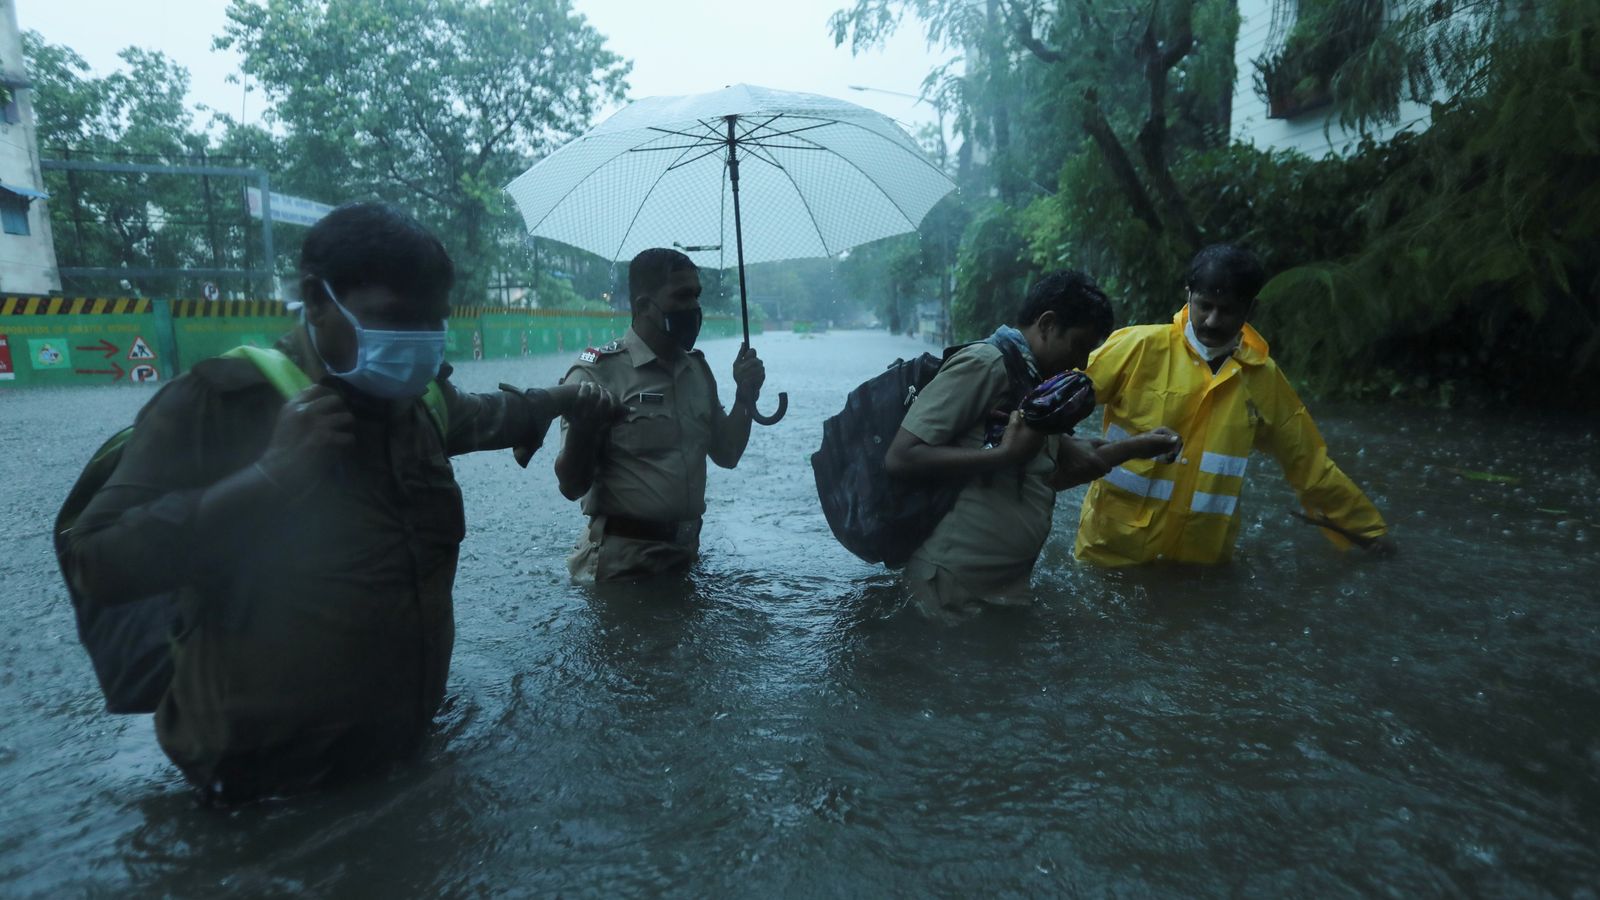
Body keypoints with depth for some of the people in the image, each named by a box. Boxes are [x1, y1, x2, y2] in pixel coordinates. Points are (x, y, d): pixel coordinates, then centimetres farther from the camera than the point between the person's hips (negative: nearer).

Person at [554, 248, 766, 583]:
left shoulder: (697, 369, 6)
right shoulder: (598, 372, -14)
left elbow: (726, 455, 12)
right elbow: (572, 486, -15)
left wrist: (745, 395, -2)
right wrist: (580, 426, -34)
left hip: (686, 554, 7)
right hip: (622, 561, -6)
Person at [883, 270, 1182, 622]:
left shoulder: (1032, 384, 11)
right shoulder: (985, 363, -15)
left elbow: (1045, 475, 18)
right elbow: (900, 458, -21)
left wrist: (1137, 447, 14)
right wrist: (1006, 454, -24)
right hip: (956, 583, -9)